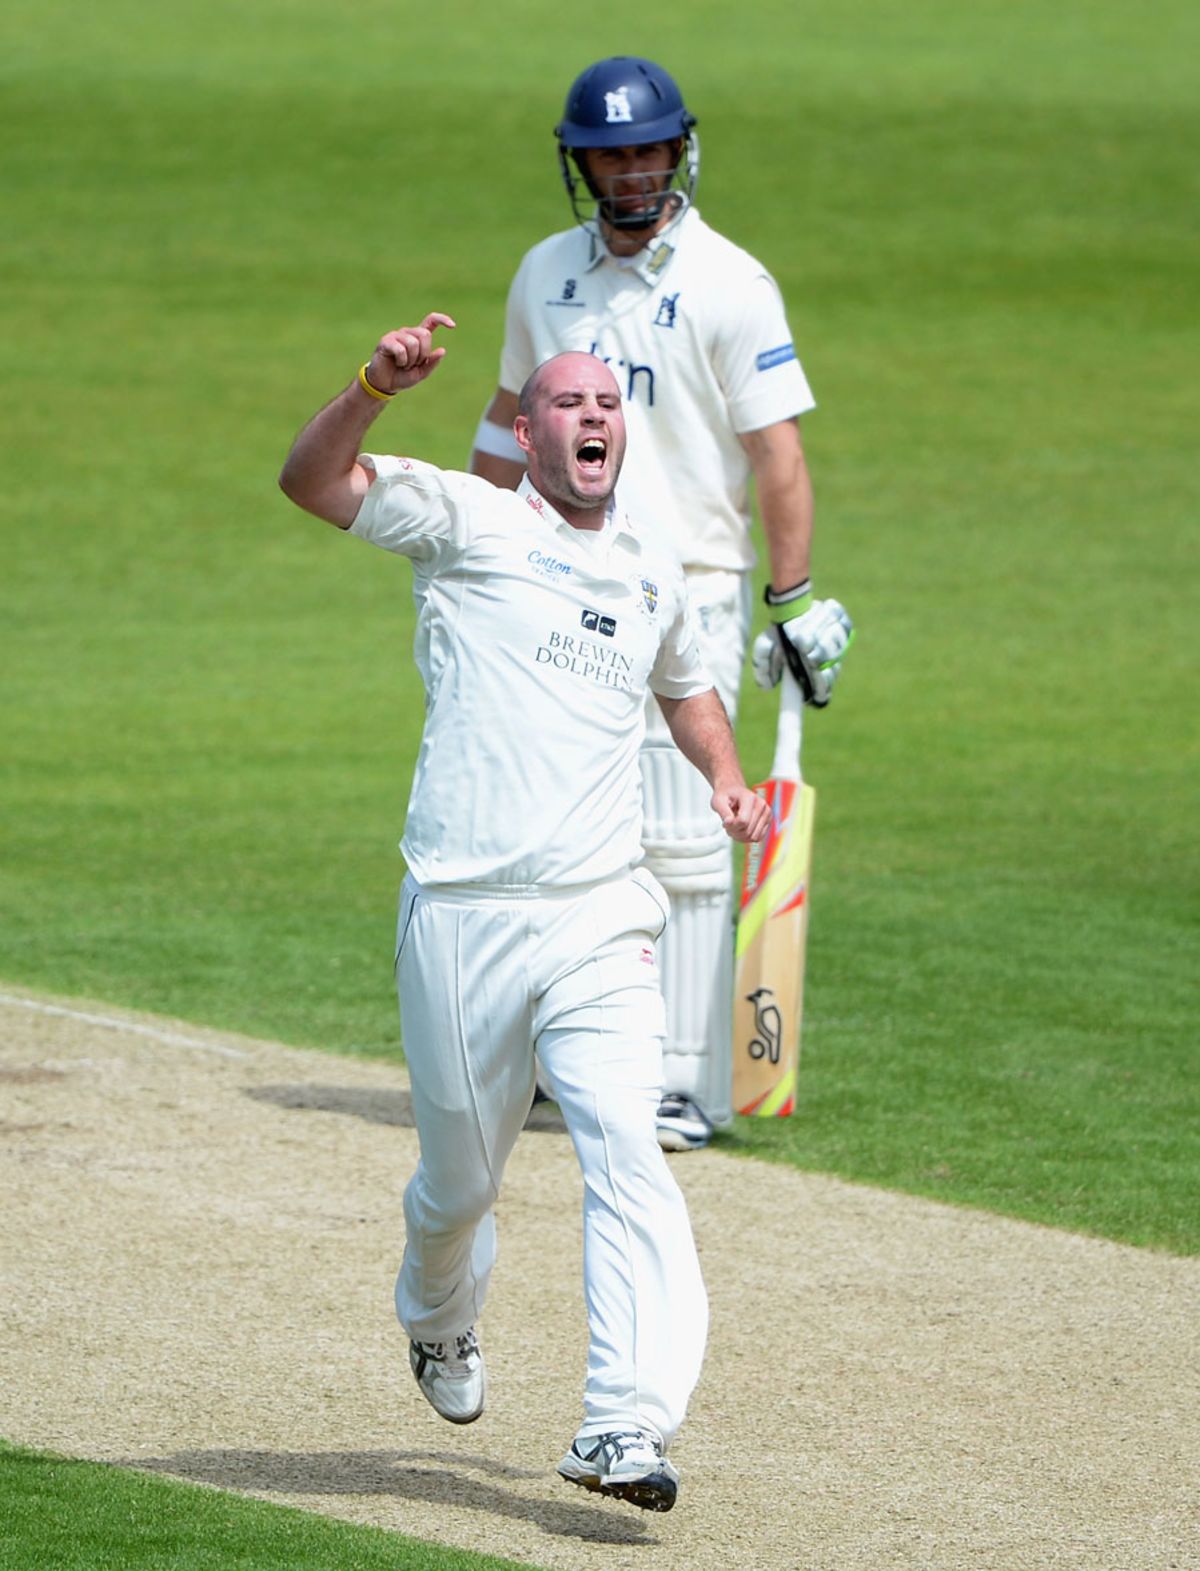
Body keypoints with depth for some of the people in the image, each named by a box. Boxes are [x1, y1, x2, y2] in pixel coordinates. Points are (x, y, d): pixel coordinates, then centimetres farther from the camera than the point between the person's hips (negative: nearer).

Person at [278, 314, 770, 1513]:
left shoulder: (653, 572, 17)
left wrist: (724, 775, 17)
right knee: (460, 1176, 9)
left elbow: (685, 687, 37)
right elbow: (312, 481, -12)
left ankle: (625, 1426, -24)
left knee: (624, 1146, -17)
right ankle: (439, 1323, 43)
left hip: (599, 925, 3)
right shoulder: (470, 524, 2)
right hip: (462, 914, -2)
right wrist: (376, 388, -30)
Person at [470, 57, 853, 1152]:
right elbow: (510, 420, 22)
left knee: (680, 844, -9)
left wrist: (796, 602, -12)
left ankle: (687, 1083, -7)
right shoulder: (547, 273, 11)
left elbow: (777, 452, -8)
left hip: (684, 594, -5)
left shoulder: (730, 285, -6)